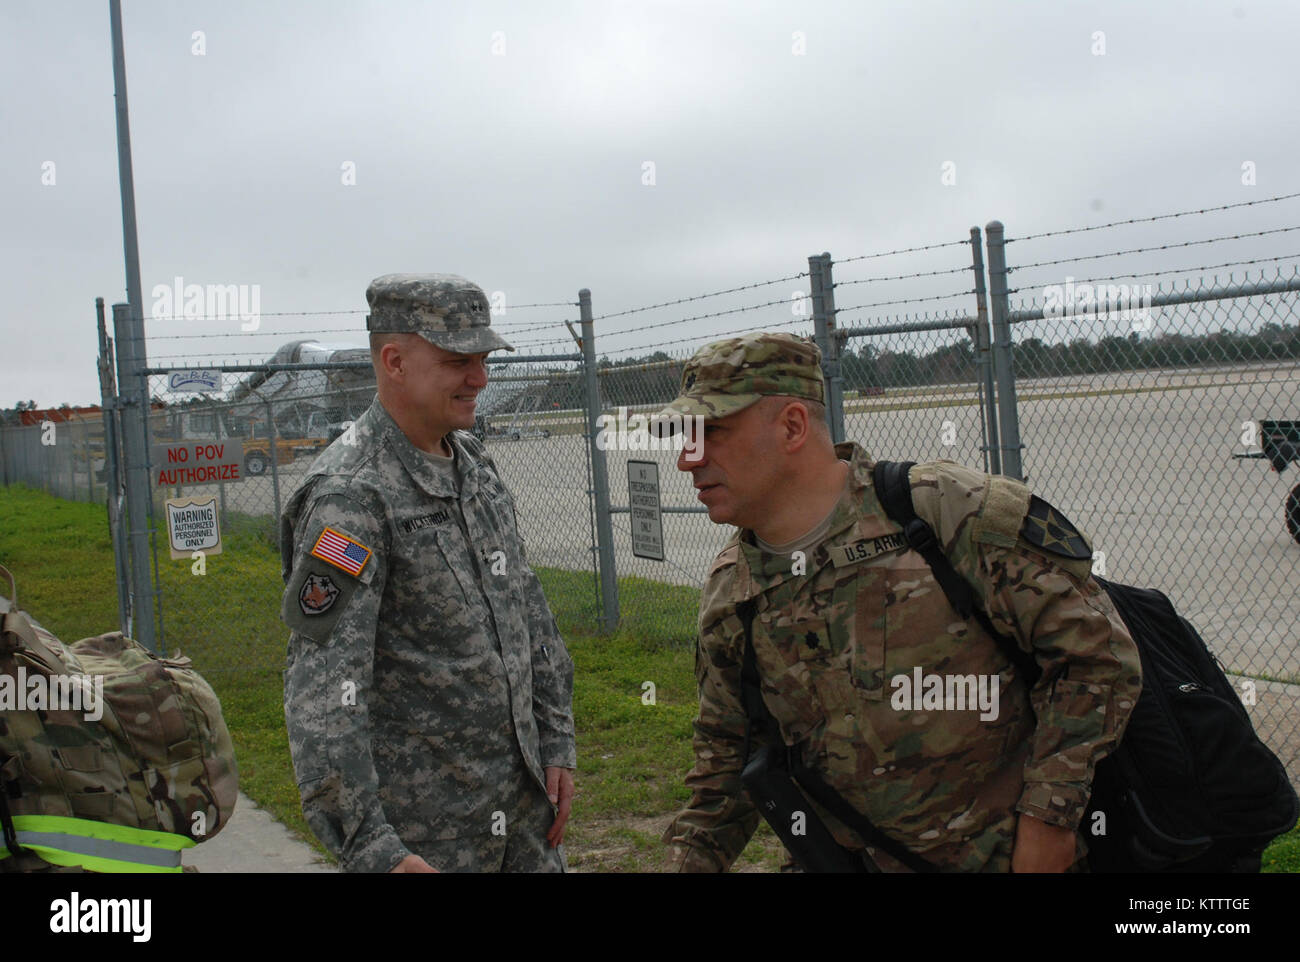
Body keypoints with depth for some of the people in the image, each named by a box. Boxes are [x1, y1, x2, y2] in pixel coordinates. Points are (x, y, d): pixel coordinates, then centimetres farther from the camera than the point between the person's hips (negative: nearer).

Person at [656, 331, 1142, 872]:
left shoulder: (953, 512, -18)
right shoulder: (726, 597, -1)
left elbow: (1095, 648, -14)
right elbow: (728, 753, 11)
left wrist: (1049, 818, -14)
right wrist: (692, 858, -1)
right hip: (860, 861, 3)